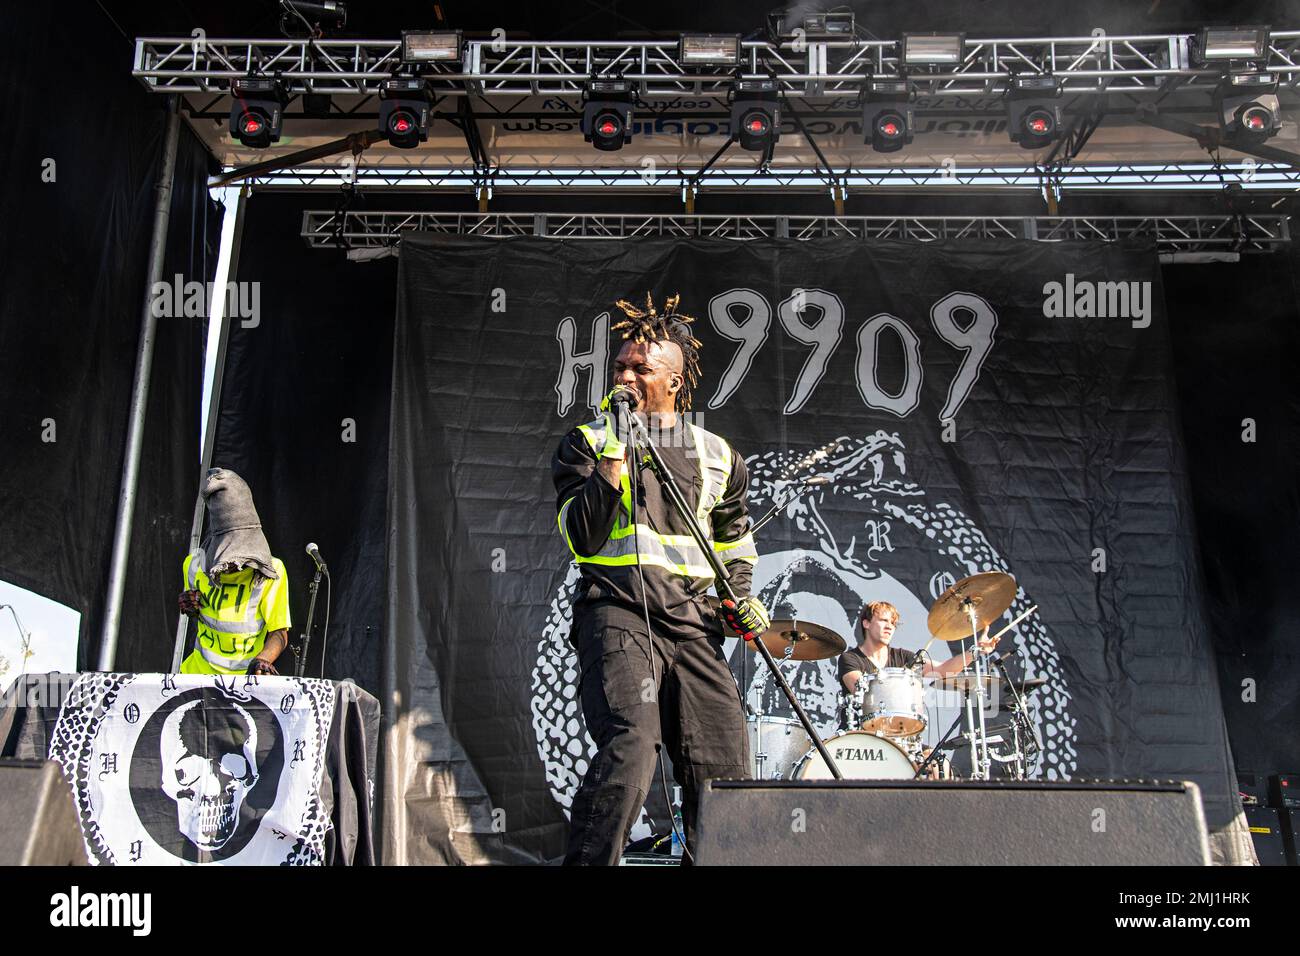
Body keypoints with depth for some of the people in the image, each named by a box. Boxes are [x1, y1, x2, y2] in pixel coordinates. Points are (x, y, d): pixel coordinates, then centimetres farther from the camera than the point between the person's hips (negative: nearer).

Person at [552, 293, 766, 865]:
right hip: (617, 610, -4)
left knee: (724, 766, 1)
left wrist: (741, 600, 16)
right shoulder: (588, 442, 6)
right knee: (630, 747, -25)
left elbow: (734, 534, 31)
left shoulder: (716, 455, 15)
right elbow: (582, 539, -6)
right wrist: (614, 458, -13)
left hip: (690, 618, 4)